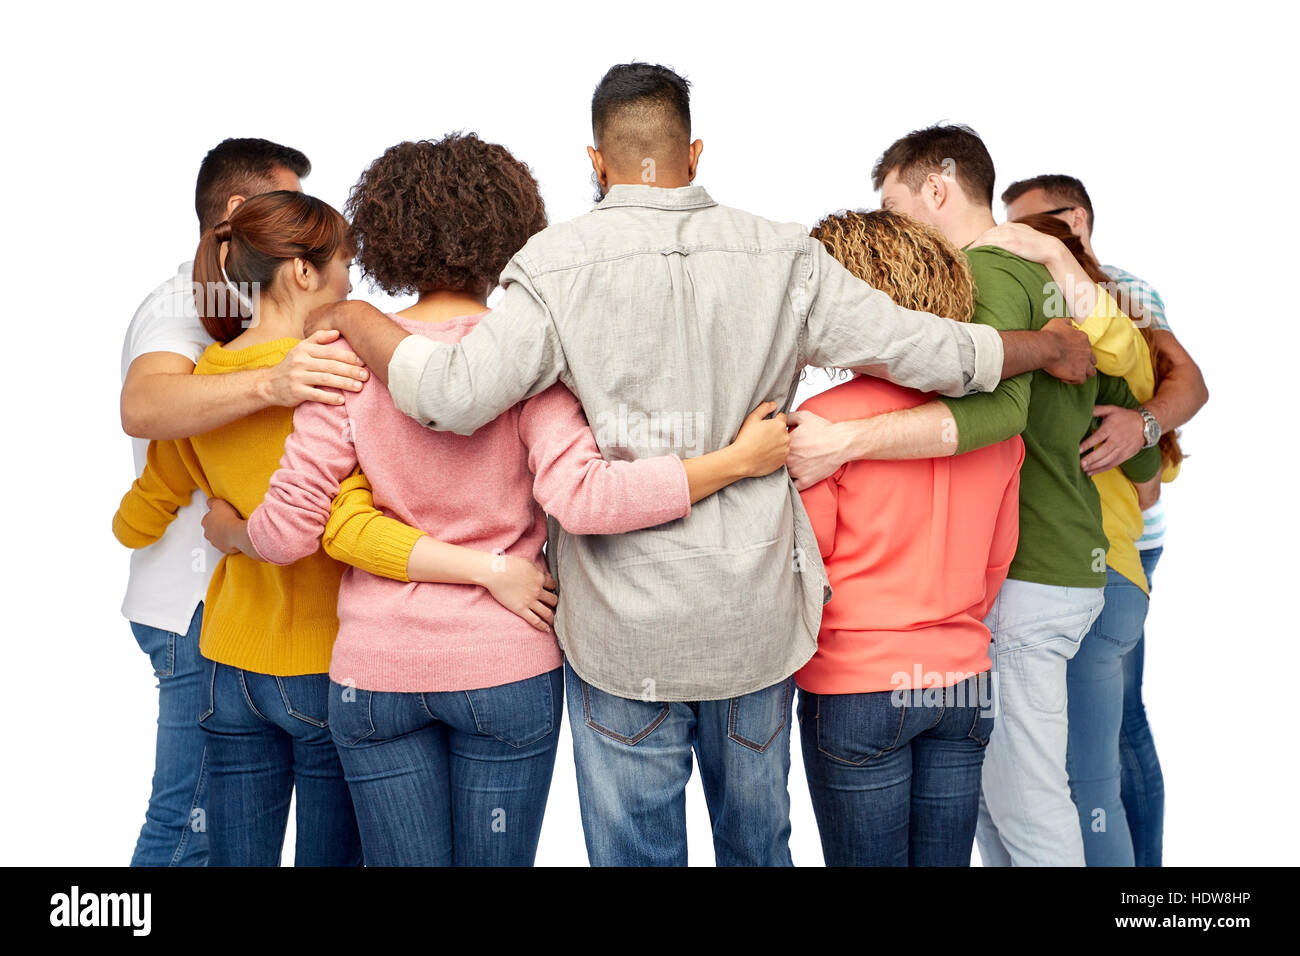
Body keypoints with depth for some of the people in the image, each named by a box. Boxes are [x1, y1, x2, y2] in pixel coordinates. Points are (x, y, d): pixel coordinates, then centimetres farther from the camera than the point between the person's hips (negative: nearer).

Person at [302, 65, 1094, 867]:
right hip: (757, 621, 3)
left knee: (636, 849, 13)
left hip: (622, 630, -2)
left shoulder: (561, 267, -12)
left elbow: (452, 396, -19)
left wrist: (357, 319, 0)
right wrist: (1052, 345, 14)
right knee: (758, 845, 21)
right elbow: (931, 352, -4)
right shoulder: (783, 260, -4)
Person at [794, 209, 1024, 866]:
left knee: (866, 858, 8)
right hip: (966, 686, 5)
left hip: (856, 689, -5)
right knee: (946, 859, 16)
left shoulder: (826, 420, -16)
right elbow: (996, 561, 11)